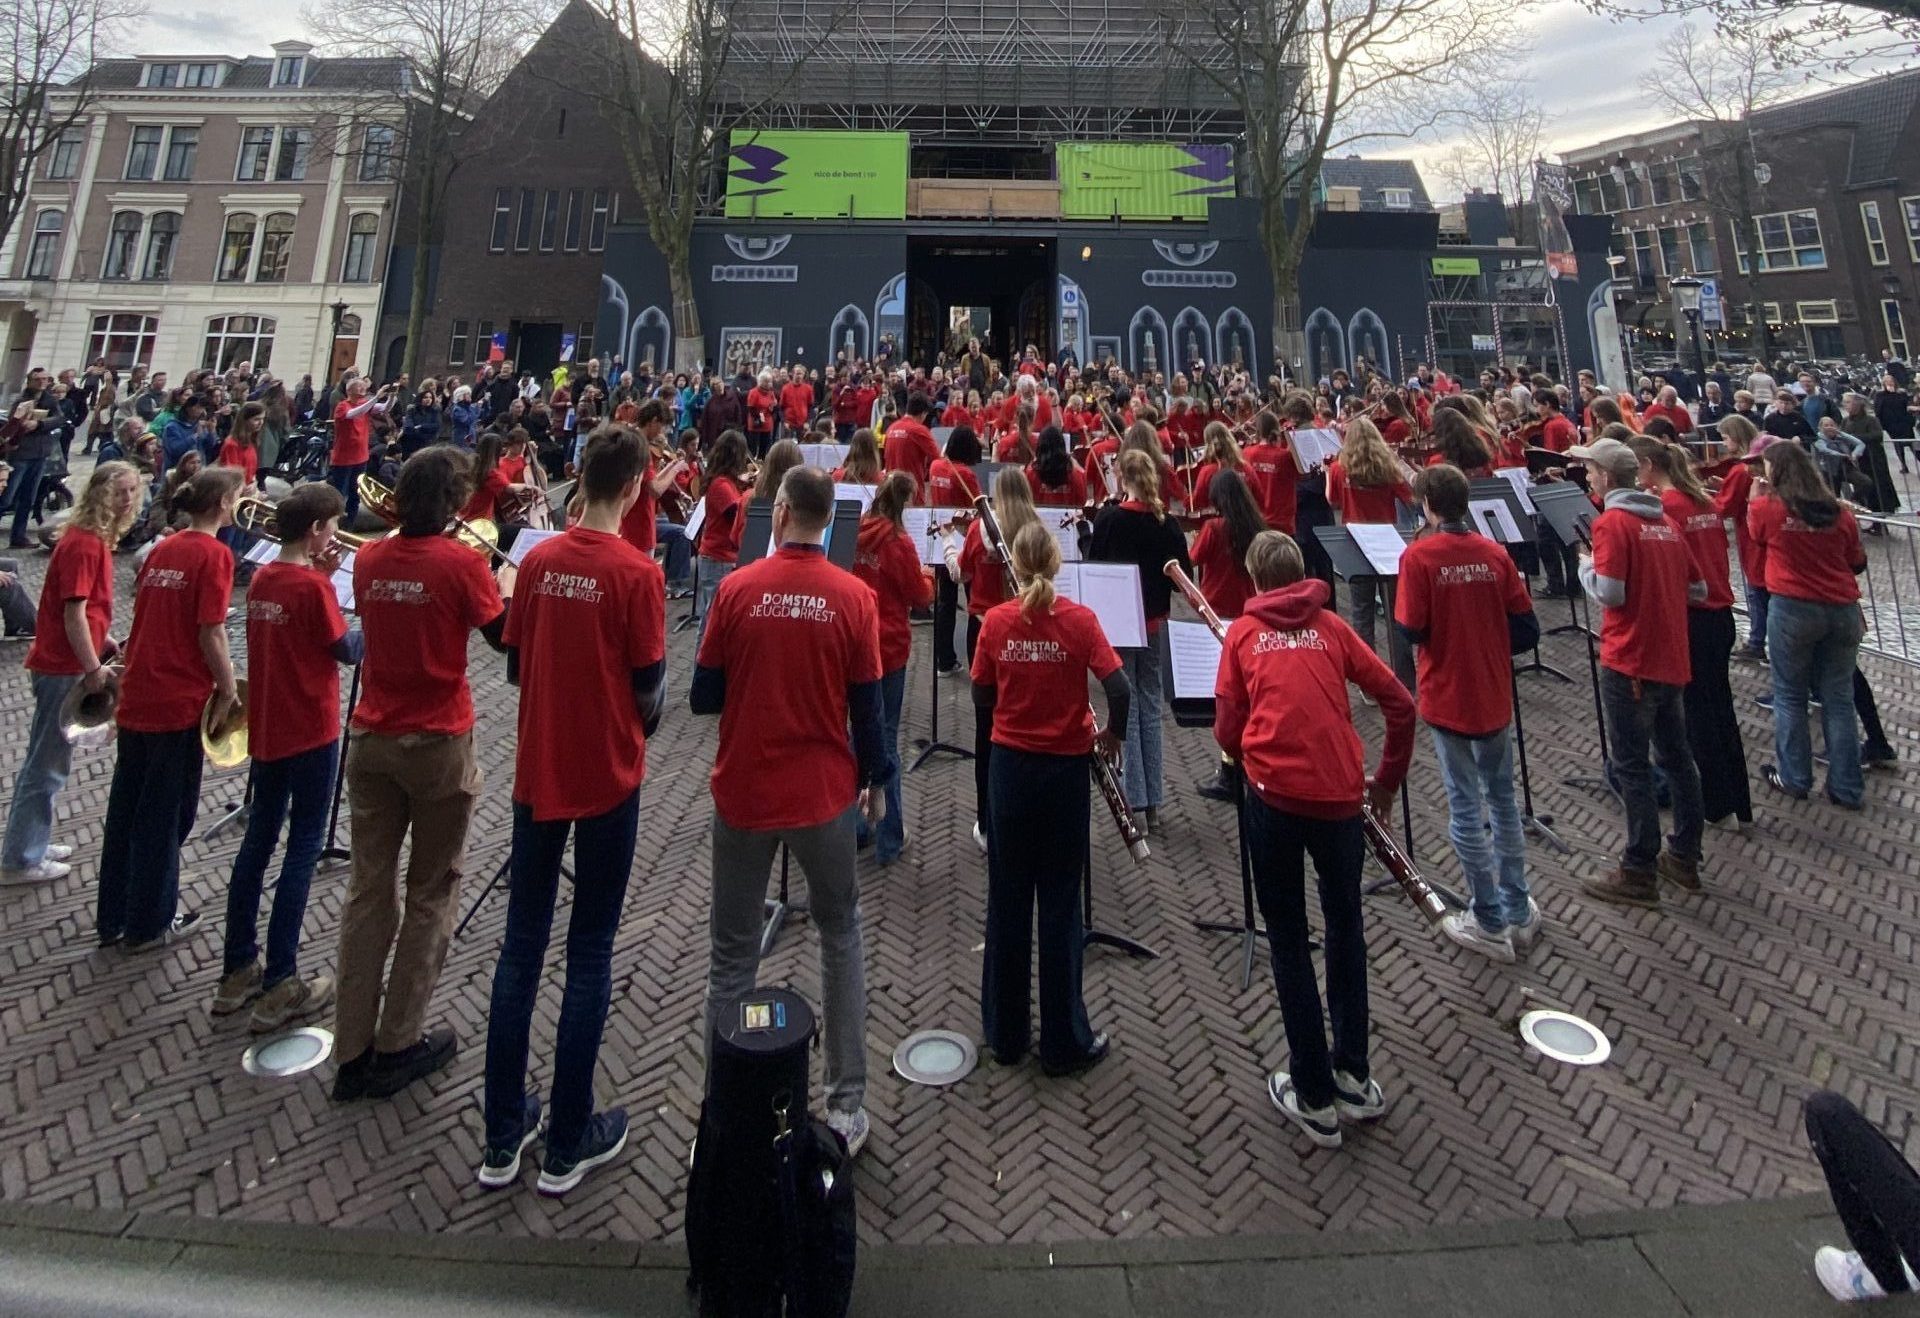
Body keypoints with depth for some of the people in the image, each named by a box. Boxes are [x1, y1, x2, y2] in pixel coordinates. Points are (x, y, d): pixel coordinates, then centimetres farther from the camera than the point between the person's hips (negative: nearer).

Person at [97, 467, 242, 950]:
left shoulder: (162, 549, 9)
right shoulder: (214, 554, -13)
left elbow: (146, 615, 13)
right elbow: (210, 634, -17)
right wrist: (228, 689, -8)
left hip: (135, 697, 7)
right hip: (179, 702, -7)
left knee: (126, 807, 16)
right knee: (165, 816, 6)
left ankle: (112, 918, 30)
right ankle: (150, 924, 18)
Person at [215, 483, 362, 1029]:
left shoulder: (261, 578, 6)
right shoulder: (313, 585, -17)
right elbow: (349, 650, -12)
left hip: (264, 729, 8)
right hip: (310, 731, -7)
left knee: (258, 839, 16)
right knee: (303, 849, 1)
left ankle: (238, 971, 26)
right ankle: (279, 988, 7)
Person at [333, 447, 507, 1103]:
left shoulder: (367, 559, 2)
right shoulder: (463, 563, -14)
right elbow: (504, 634, -3)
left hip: (371, 739, 5)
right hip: (437, 745, -5)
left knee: (368, 889, 12)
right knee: (430, 894, 10)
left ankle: (352, 1053, 19)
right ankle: (398, 1046, 18)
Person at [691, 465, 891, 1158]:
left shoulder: (736, 590, -8)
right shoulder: (853, 597, -8)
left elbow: (704, 696, -2)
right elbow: (866, 704, -4)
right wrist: (874, 779, 11)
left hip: (742, 794, 0)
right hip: (823, 794, 1)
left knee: (733, 956, 14)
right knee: (840, 937, 19)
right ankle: (846, 1107, 24)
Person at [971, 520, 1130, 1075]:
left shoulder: (996, 622, -5)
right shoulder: (1079, 619, -9)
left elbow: (981, 699, 0)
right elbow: (1117, 687, -16)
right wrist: (1114, 734, 1)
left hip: (1009, 768, 1)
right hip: (1064, 770, -1)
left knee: (1007, 902, 13)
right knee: (1060, 903, 9)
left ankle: (1005, 1033, 27)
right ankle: (1065, 1042, 20)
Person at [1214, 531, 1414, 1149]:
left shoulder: (1243, 632, 7)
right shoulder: (1333, 626, 11)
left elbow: (1227, 732, 4)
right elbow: (1399, 702, 7)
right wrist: (1387, 780, 17)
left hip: (1273, 796, -2)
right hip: (1339, 796, 2)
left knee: (1288, 939, 12)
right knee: (1345, 924, 23)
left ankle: (1315, 1097, 18)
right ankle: (1354, 1076, 31)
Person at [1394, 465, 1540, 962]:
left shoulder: (1418, 556, -13)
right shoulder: (1495, 553, -1)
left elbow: (1410, 630, -14)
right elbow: (1527, 629, 0)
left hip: (1447, 698, -4)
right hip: (1494, 696, 4)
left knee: (1466, 805, 6)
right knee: (1502, 797, 18)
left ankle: (1490, 923, 15)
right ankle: (1520, 912, 29)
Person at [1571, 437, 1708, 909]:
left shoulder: (1612, 522, -12)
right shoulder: (1666, 521, 11)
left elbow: (1609, 592, -20)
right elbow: (1698, 590, 13)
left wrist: (1585, 565, -3)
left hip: (1630, 662, -8)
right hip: (1672, 658, 8)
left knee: (1632, 766, -1)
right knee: (1677, 757, 16)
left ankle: (1639, 874, 6)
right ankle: (1685, 857, 28)